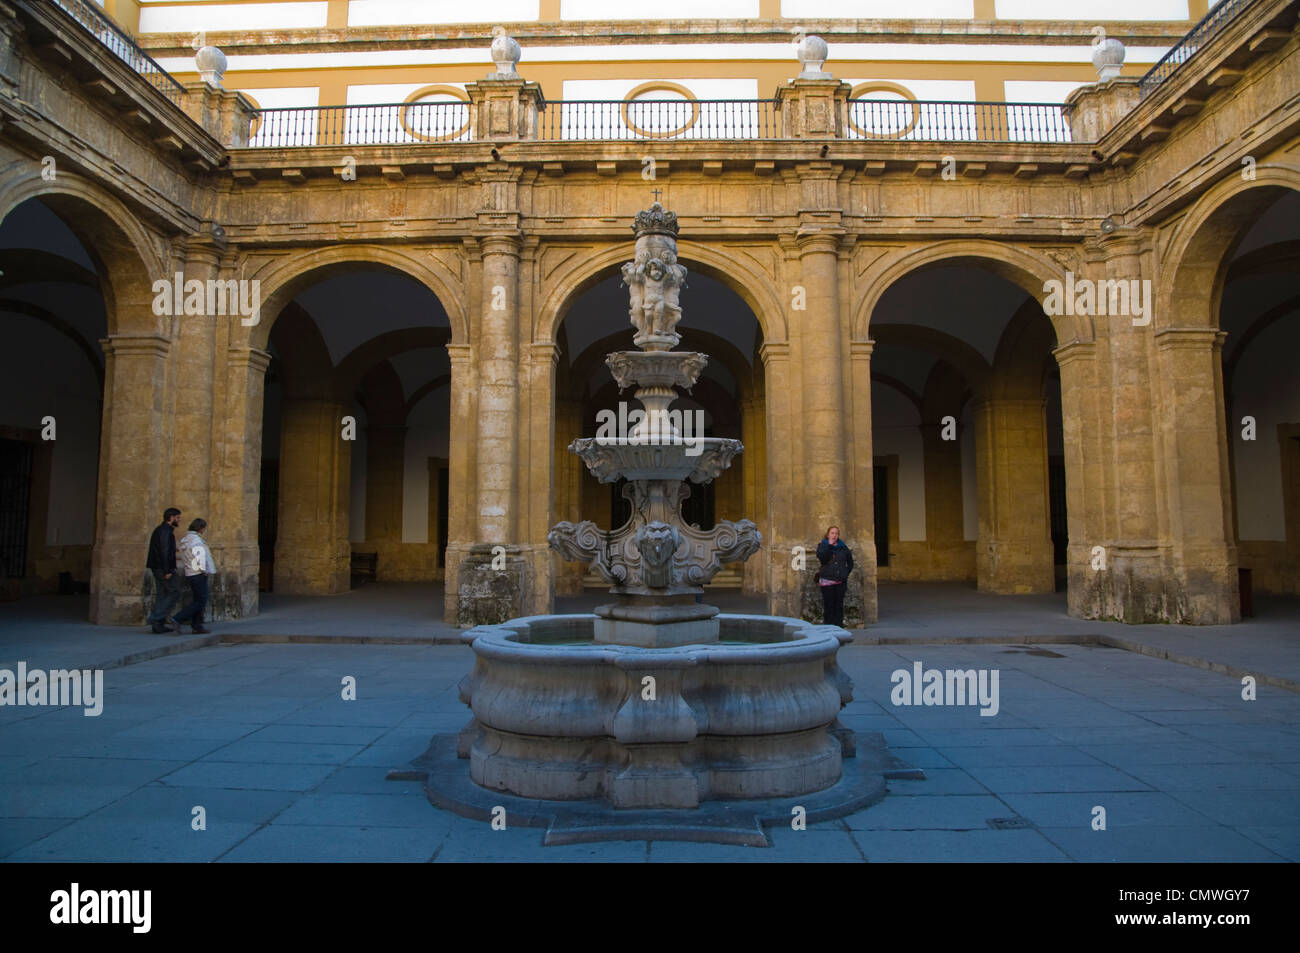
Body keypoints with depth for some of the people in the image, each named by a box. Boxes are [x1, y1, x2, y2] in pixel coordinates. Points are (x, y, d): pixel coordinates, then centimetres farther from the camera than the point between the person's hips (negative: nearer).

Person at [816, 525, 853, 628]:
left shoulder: (843, 547, 12)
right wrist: (829, 545, -13)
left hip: (840, 581, 3)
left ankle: (839, 625, 8)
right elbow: (822, 558, -15)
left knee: (839, 604, 2)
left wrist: (846, 573, 10)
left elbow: (850, 563, 19)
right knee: (828, 604, -3)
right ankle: (828, 626, 1)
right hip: (827, 581, -3)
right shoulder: (822, 546, 5)